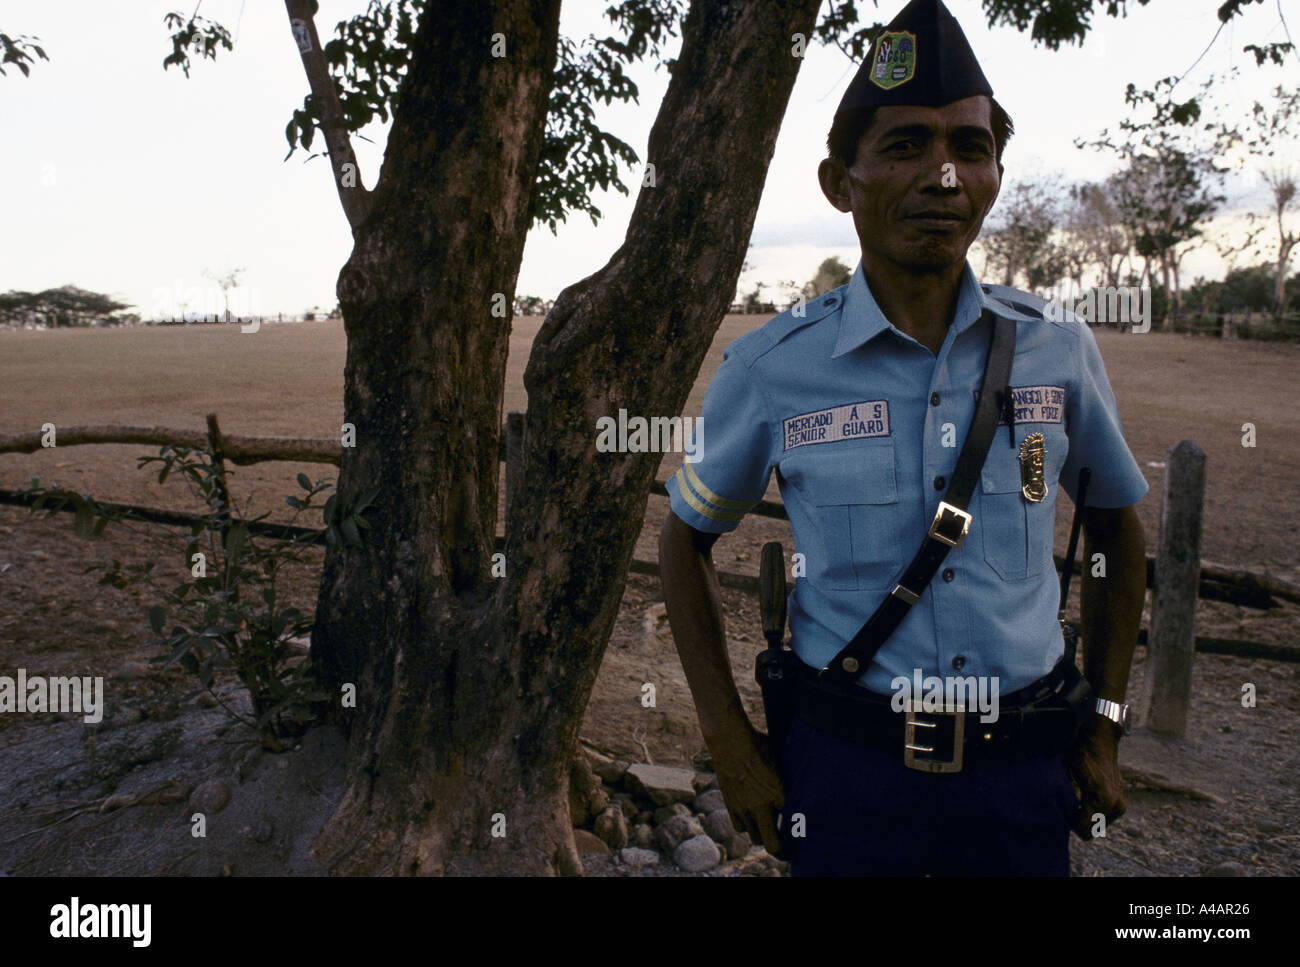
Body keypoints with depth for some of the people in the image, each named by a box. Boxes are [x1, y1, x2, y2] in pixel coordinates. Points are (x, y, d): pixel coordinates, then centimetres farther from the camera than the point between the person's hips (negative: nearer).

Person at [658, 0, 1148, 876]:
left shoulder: (1059, 351, -4)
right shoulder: (773, 368, -10)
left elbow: (1117, 526, 12)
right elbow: (687, 541, 2)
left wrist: (1104, 725, 9)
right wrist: (731, 743, -2)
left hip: (1022, 772, 2)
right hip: (845, 770, -2)